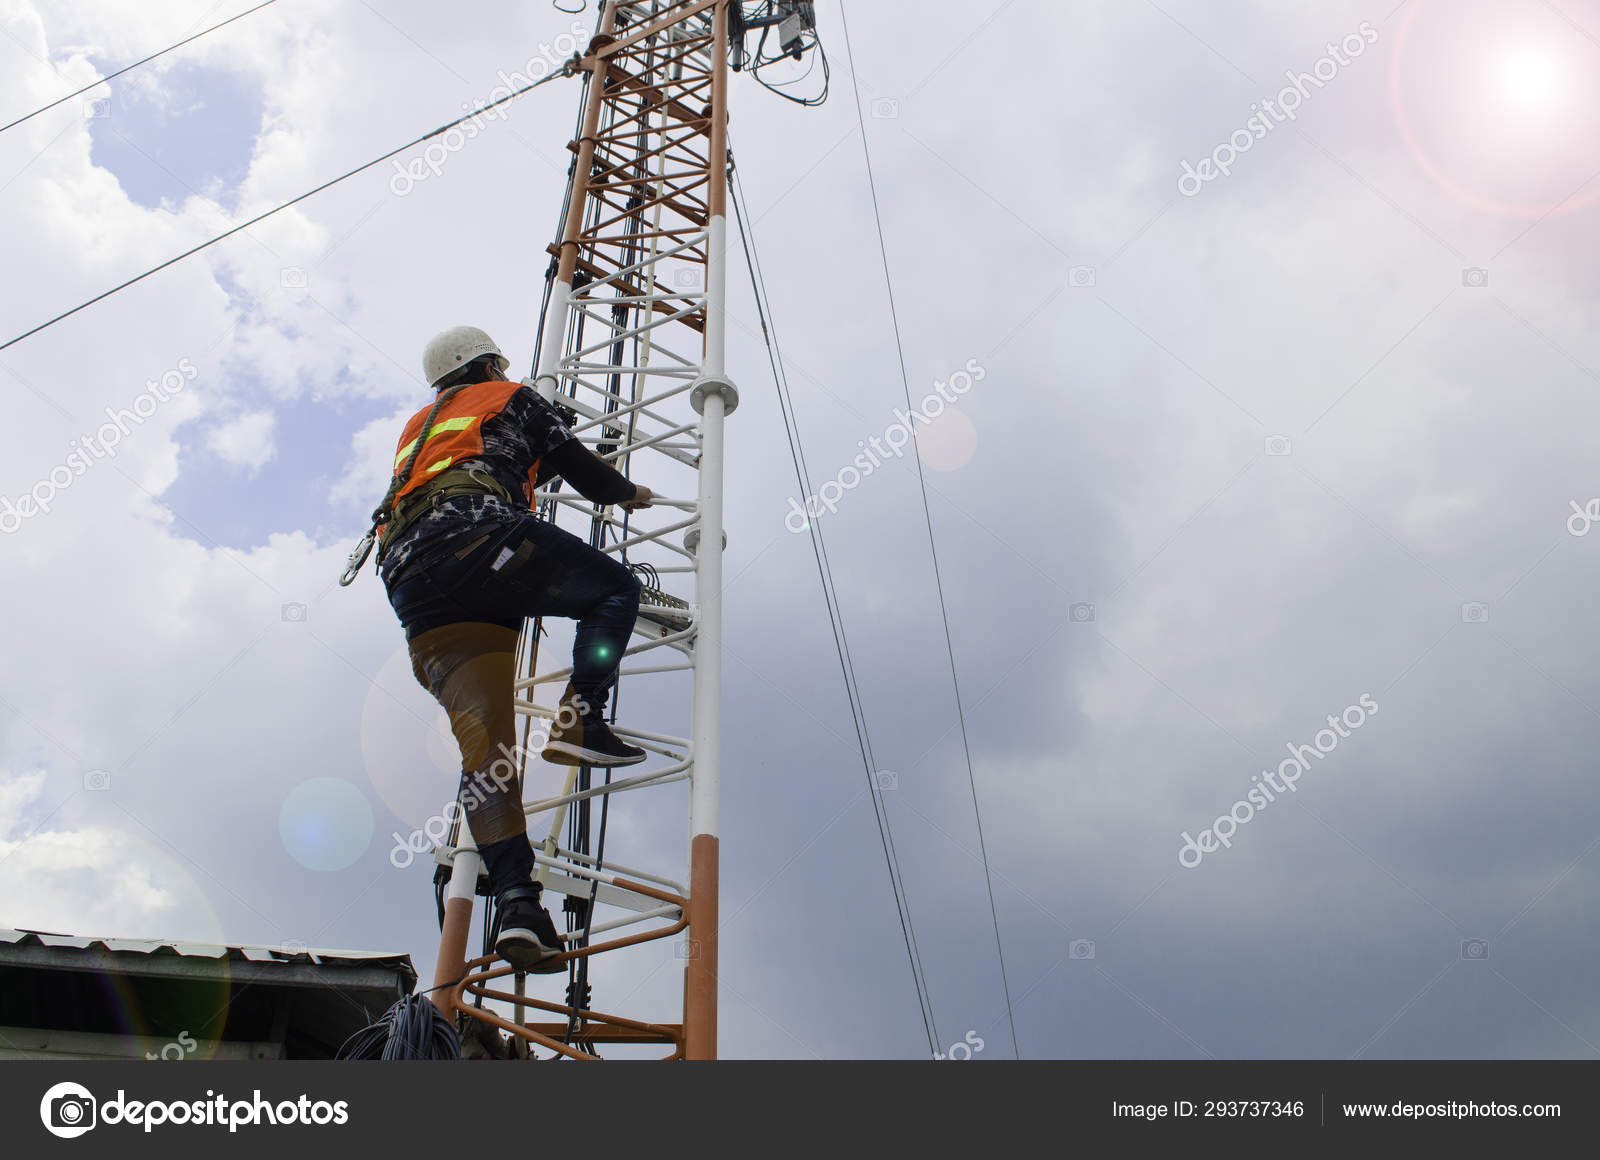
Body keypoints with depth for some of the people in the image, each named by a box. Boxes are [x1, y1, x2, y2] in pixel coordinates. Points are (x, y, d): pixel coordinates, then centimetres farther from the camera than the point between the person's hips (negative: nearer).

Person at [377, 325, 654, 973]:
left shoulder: (416, 428, 42)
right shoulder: (513, 399, 25)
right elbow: (576, 464, 26)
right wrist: (628, 493, 45)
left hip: (413, 586, 6)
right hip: (477, 538, -5)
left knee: (482, 741, -7)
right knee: (614, 588, 11)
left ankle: (515, 902, -19)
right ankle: (579, 721, -9)